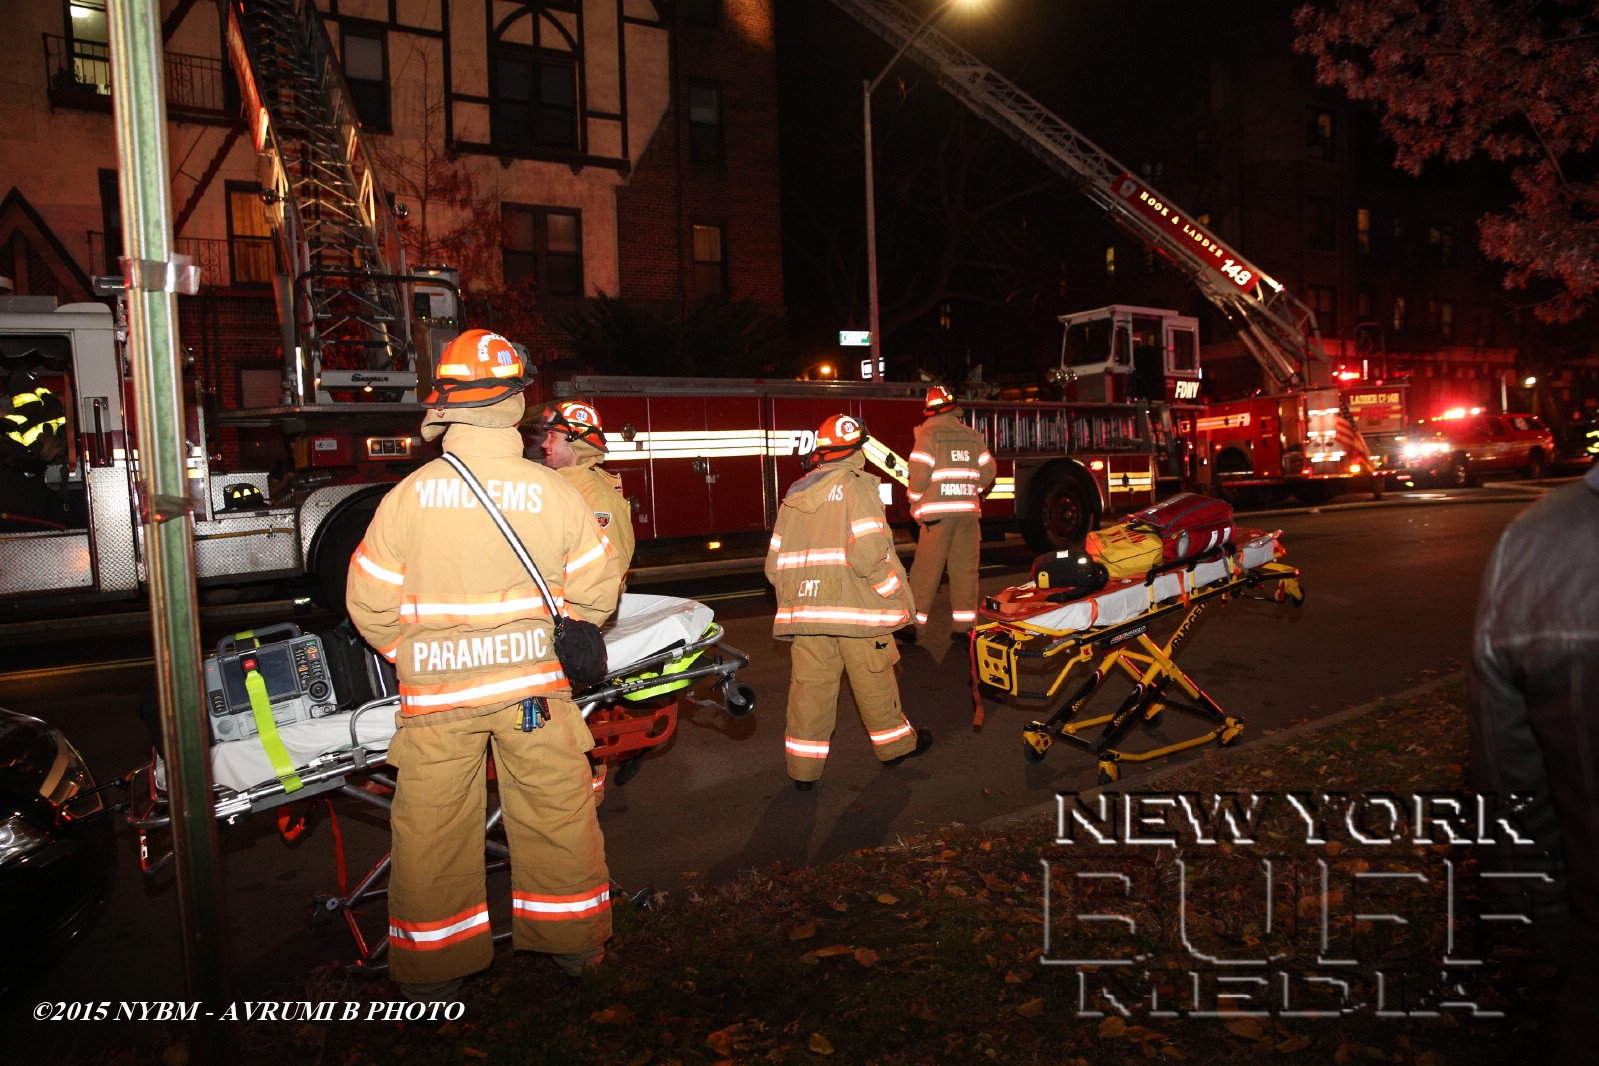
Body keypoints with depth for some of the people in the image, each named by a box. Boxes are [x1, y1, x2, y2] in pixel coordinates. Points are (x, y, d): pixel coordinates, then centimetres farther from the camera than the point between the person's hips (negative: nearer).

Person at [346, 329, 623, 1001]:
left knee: (433, 827, 12)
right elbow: (597, 591, -3)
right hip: (532, 681, 0)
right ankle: (574, 945, 30)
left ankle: (432, 973, 27)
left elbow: (371, 604, -3)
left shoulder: (409, 495, -9)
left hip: (435, 693, 0)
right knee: (557, 813, 14)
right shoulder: (552, 493, -9)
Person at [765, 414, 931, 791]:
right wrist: (895, 591, -6)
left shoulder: (794, 495, 12)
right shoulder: (857, 487, -7)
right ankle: (893, 743, 30)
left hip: (803, 608, 5)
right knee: (874, 679, 12)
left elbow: (774, 565, 10)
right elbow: (869, 553, -19)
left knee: (810, 685, 7)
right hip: (856, 606, -5)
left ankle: (803, 769, 12)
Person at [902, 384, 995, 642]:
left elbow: (920, 474, -10)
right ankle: (963, 625, 8)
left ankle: (912, 624, 1)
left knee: (926, 568, -1)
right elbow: (988, 470, 9)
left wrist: (915, 502, 4)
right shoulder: (971, 434, 10)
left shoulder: (928, 433, -3)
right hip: (969, 510, 4)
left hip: (938, 511, -4)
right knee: (965, 568, 7)